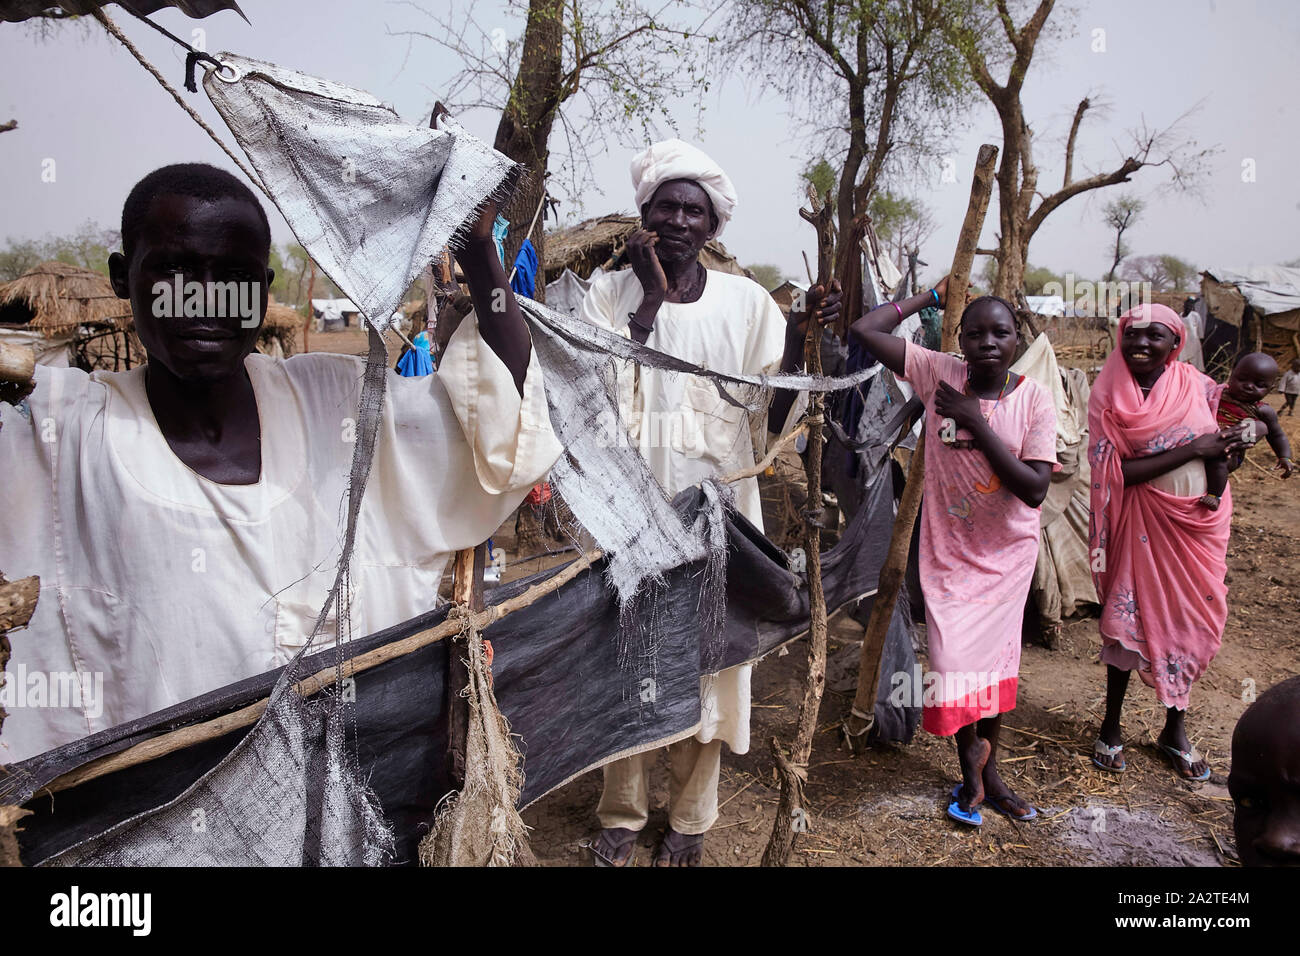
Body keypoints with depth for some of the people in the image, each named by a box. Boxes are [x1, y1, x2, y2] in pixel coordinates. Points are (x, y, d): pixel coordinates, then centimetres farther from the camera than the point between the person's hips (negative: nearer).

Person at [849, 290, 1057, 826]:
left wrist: (977, 424, -23)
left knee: (995, 658, 14)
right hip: (948, 547, 0)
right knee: (953, 658, 0)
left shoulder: (1035, 399, -12)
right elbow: (865, 329, -16)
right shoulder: (939, 374, -11)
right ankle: (971, 757, 27)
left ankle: (986, 769, 34)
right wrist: (935, 295, -9)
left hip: (1007, 551, 1)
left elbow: (1034, 489, -20)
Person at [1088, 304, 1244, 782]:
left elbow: (1225, 445, 7)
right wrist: (1192, 450, -18)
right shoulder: (1109, 396, -9)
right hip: (1141, 522, -3)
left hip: (1198, 522, 3)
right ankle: (1111, 727, 22)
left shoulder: (1198, 385, -1)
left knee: (1190, 620, 10)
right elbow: (1114, 469, -17)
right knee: (1128, 618, 3)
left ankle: (1175, 729, 29)